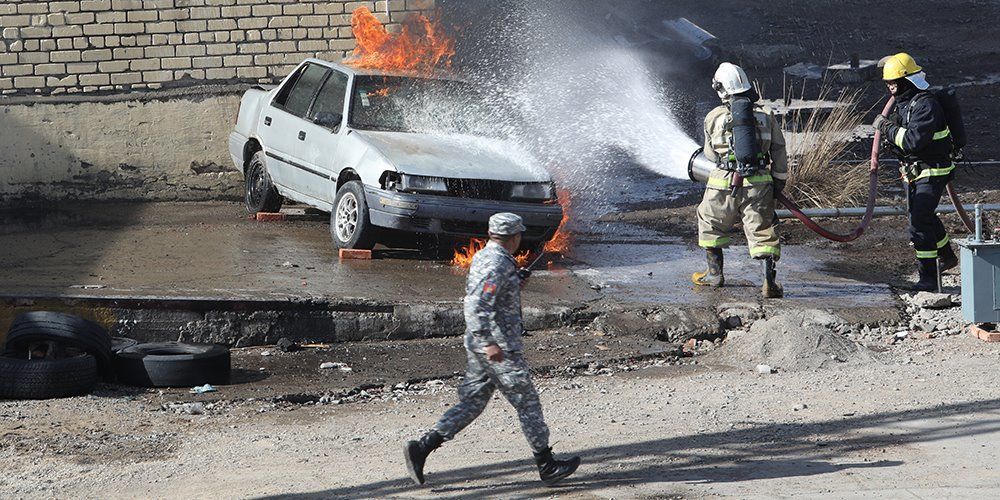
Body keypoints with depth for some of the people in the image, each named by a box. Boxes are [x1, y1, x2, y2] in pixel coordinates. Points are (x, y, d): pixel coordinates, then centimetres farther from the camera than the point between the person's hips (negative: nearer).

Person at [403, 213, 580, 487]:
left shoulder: (481, 257, 11)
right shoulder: (499, 265, -20)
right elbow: (476, 306, -28)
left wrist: (515, 283, 22)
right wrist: (490, 342, -32)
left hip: (478, 347, 9)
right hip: (501, 350, -9)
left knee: (471, 402, 12)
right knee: (527, 404, 2)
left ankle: (422, 447, 2)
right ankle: (547, 466, 12)